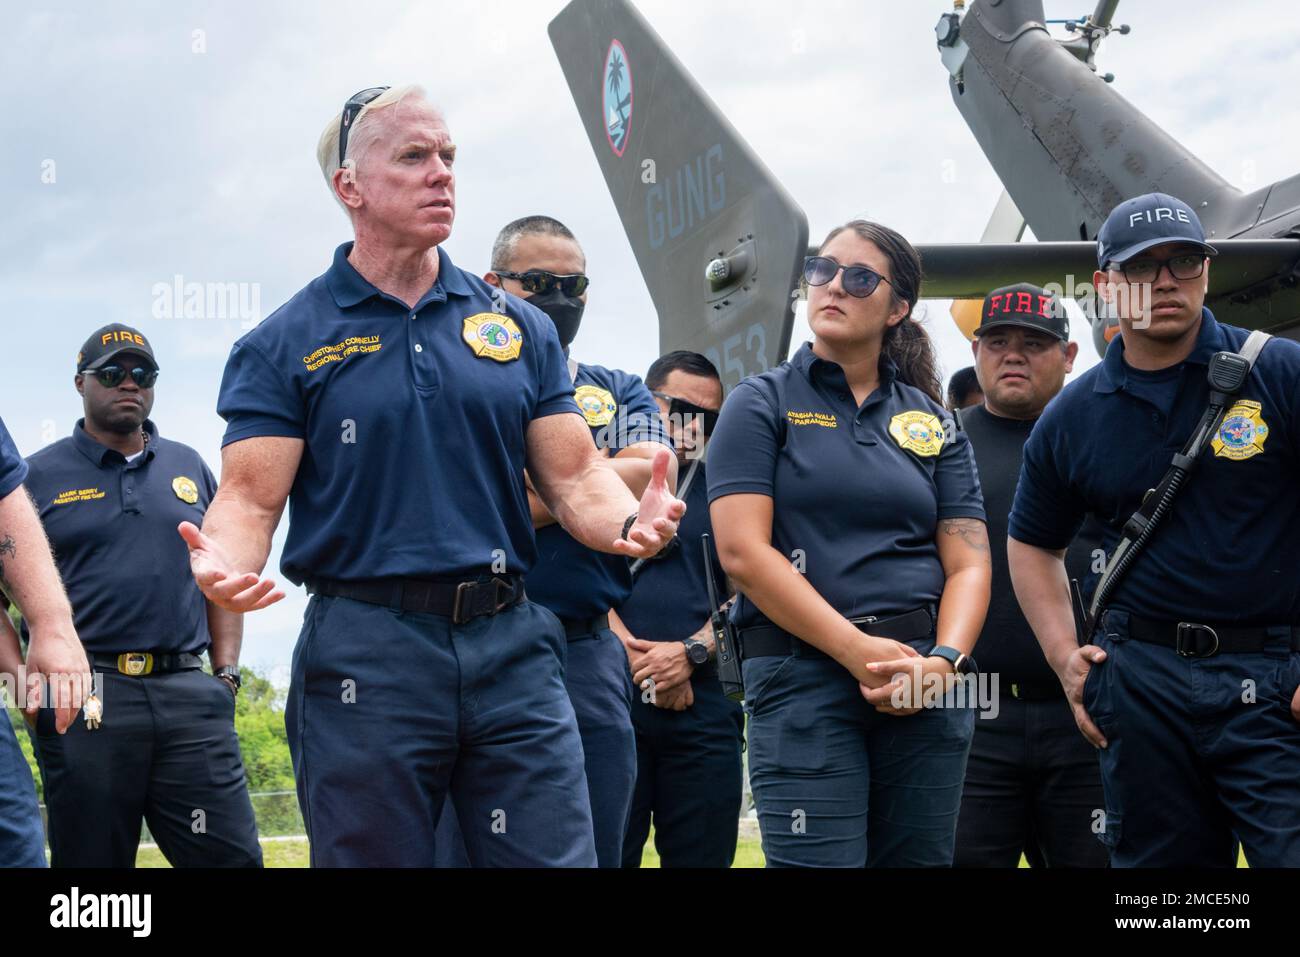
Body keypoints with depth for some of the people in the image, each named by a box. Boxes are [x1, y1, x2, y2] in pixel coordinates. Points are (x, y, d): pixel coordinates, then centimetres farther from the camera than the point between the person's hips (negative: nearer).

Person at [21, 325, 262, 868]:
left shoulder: (189, 468, 17)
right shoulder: (39, 475, 7)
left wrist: (226, 671, 9)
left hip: (189, 692, 3)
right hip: (83, 699, -2)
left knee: (232, 855, -3)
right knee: (92, 859, 3)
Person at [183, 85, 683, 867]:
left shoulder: (520, 327, 13)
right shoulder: (286, 344, 3)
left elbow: (575, 475, 9)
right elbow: (251, 496, -3)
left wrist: (629, 523, -13)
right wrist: (224, 566, -26)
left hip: (513, 650, 3)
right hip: (365, 650, -2)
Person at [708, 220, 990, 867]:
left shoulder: (932, 420, 14)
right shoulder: (762, 403, 4)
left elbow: (968, 563, 7)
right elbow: (742, 550, -8)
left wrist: (945, 660, -13)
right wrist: (859, 652, -15)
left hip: (926, 675, 4)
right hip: (803, 674, -4)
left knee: (919, 858, 6)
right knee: (820, 861, -11)